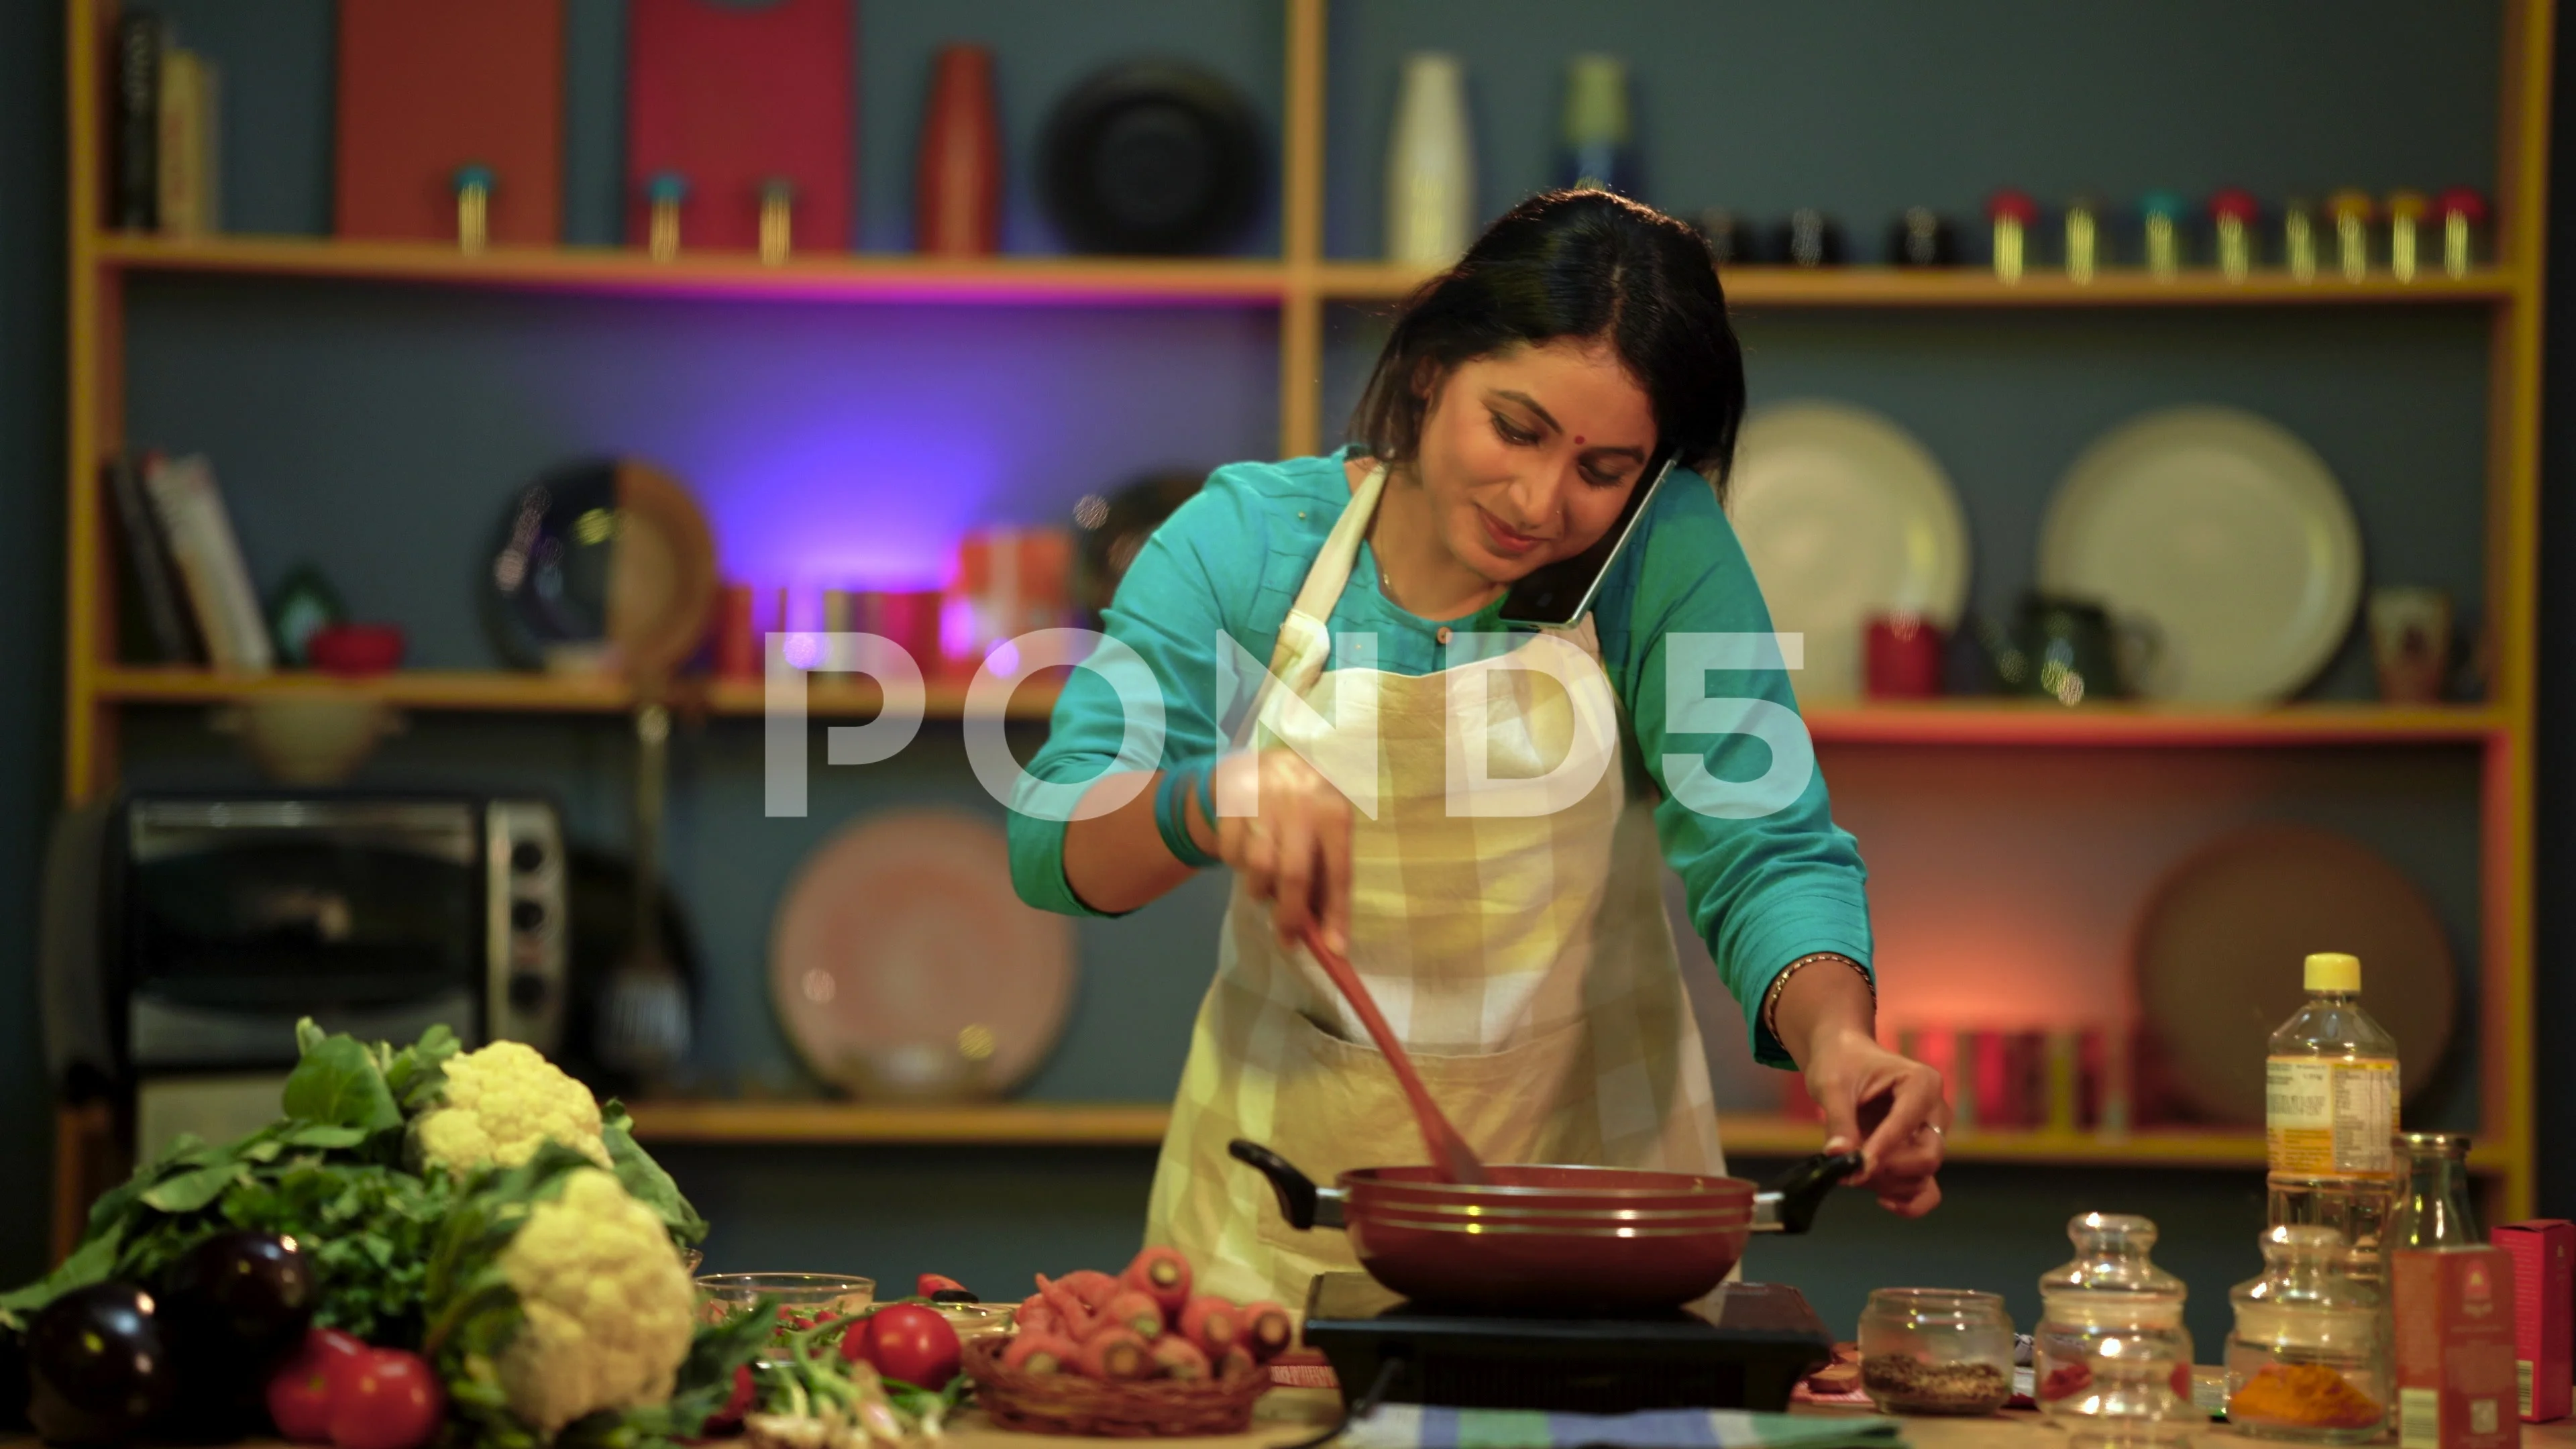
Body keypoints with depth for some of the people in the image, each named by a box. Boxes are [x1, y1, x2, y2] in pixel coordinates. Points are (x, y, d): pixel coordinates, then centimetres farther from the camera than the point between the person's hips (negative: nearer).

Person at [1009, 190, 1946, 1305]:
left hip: (1587, 1164, -1)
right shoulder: (1244, 537, -4)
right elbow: (1049, 844, -9)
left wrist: (1835, 1039, -32)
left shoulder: (1664, 557, -7)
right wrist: (1214, 795, -30)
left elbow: (1765, 854, -12)